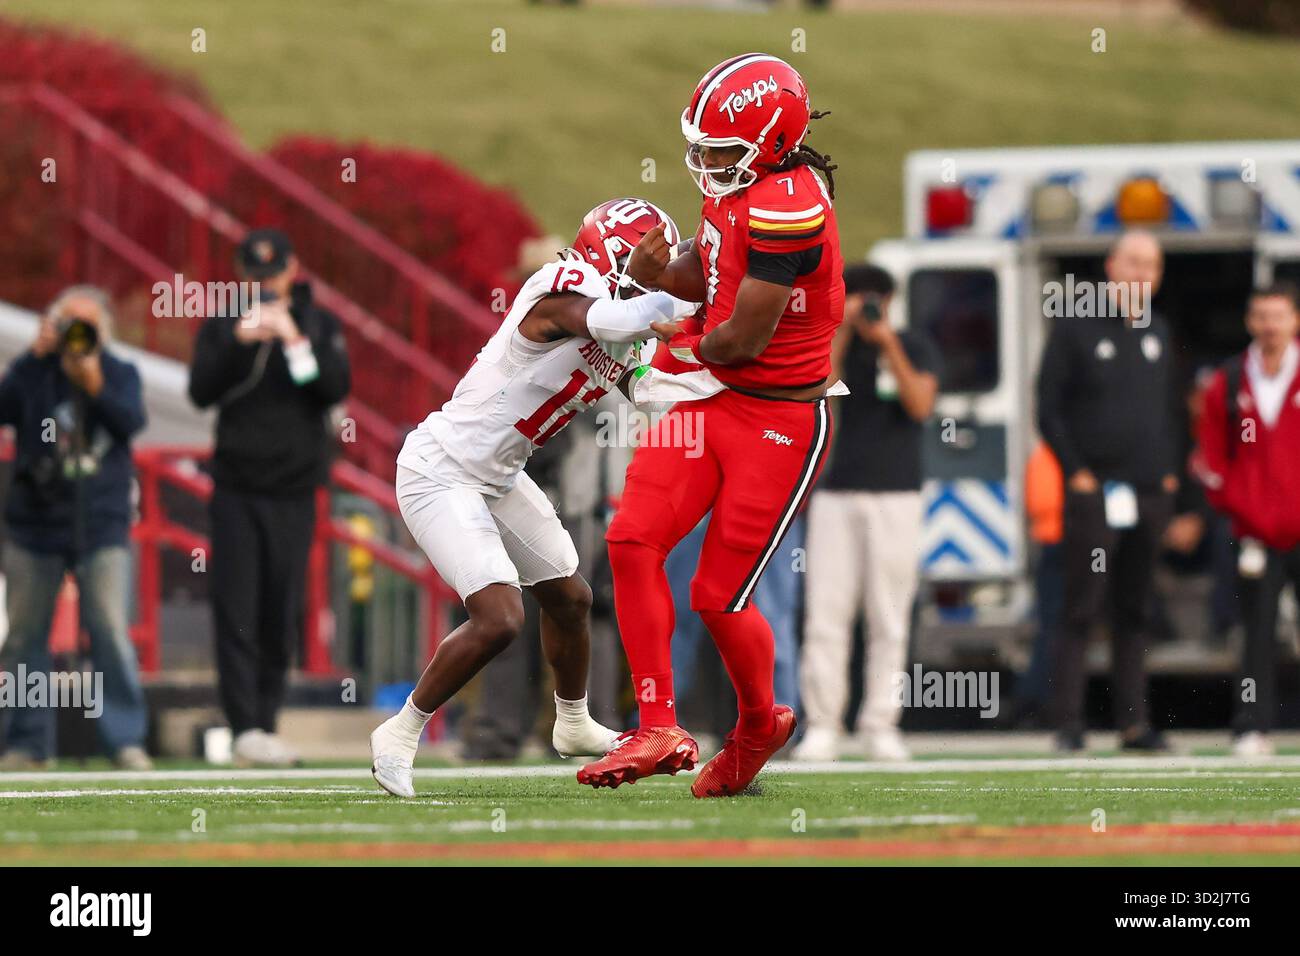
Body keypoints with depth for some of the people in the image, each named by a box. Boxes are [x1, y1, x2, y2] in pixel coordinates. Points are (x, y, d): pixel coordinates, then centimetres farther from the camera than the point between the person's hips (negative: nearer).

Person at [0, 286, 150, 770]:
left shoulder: (120, 375, 5)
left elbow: (132, 421, -11)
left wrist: (97, 388, -26)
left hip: (101, 527, -1)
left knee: (110, 630, -13)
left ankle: (126, 738, -8)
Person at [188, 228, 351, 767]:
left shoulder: (318, 324, 7)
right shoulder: (222, 325, 5)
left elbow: (338, 388, -7)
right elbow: (201, 392, -6)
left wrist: (296, 342, -18)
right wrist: (237, 344, -18)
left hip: (294, 490, 1)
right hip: (236, 489, -1)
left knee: (282, 615, 2)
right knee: (236, 611, -10)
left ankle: (266, 723, 11)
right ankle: (245, 728, -16)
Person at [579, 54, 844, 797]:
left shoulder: (787, 209, -26)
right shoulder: (741, 185, 3)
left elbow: (744, 338, -23)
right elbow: (704, 274, 16)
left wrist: (686, 345, -1)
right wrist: (659, 273, -8)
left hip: (779, 422, -9)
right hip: (715, 400, 9)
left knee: (720, 596, 0)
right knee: (635, 540, -4)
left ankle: (760, 723, 29)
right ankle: (659, 730, 0)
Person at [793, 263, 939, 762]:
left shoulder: (915, 347, 4)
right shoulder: (841, 344, 9)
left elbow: (921, 405, -11)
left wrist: (888, 343, -17)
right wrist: (843, 328, -14)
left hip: (895, 496, -1)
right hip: (836, 496, 1)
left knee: (888, 619, -2)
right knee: (825, 614, -5)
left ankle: (879, 726, 2)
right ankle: (821, 727, -2)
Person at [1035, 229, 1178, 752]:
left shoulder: (1157, 332, 15)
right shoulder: (1075, 329, -2)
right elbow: (1049, 408, -4)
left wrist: (1168, 470, 11)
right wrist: (1076, 471, -11)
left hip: (1149, 492, 5)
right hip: (1095, 493, -5)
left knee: (1134, 611, 8)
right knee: (1082, 611, -7)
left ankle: (1134, 723, 10)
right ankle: (1068, 723, -6)